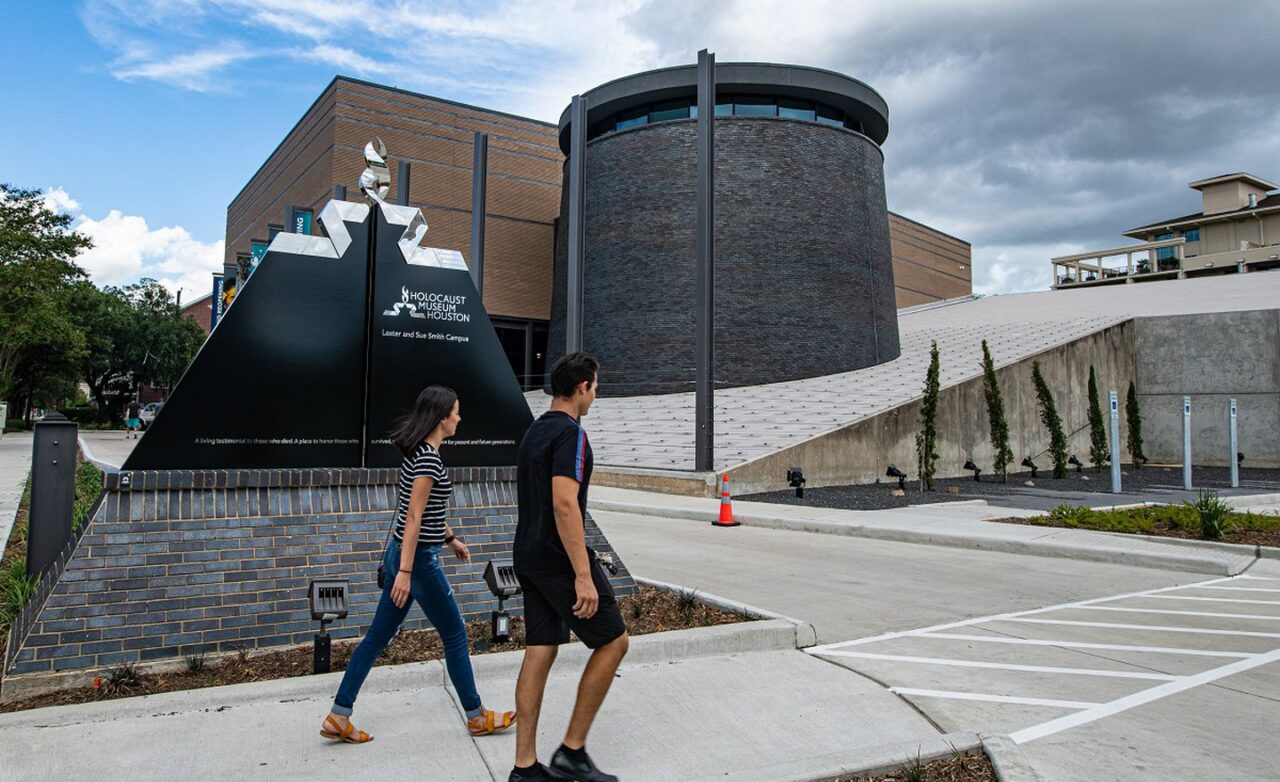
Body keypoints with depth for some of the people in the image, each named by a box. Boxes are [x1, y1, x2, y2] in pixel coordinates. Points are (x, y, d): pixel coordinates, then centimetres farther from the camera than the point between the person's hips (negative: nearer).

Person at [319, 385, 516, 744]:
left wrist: (450, 538, 27)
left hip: (400, 553, 10)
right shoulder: (429, 459, -20)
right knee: (455, 635, 4)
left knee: (378, 636, 12)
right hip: (417, 559, -9)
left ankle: (338, 717, 17)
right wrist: (405, 573, -23)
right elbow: (413, 517, -23)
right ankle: (477, 717, 18)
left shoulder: (419, 452, 10)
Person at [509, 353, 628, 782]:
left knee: (539, 652, 11)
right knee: (613, 641, 3)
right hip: (559, 560, -9)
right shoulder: (570, 432, -15)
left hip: (528, 557, 9)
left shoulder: (534, 431, 15)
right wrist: (584, 576, -24)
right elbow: (564, 504, -24)